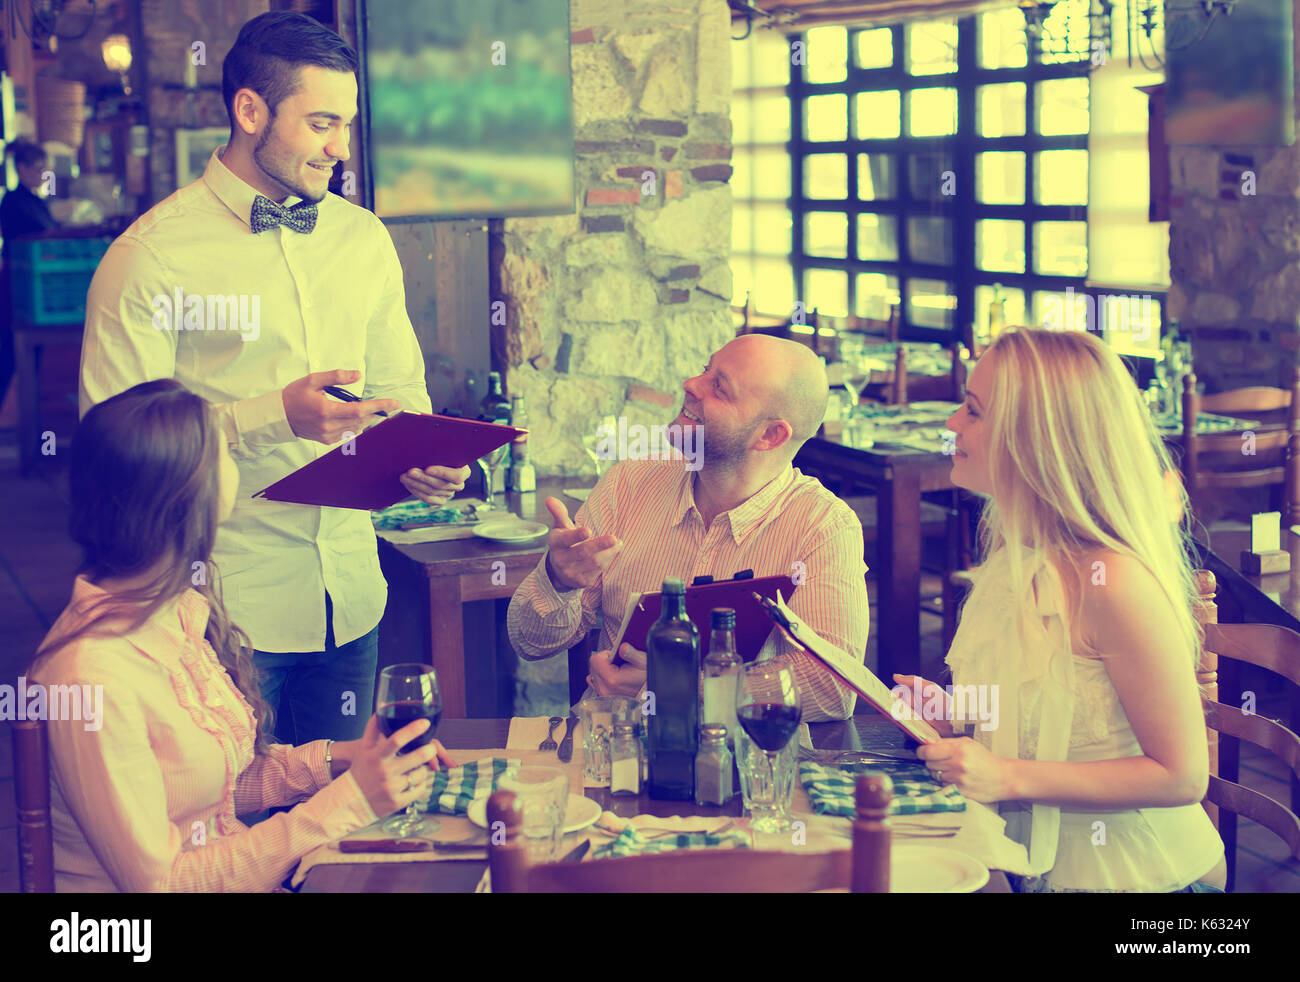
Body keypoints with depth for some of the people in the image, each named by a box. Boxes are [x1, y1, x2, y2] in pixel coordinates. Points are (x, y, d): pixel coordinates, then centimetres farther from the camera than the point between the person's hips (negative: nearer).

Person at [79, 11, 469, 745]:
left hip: (351, 596, 5)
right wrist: (276, 417, -22)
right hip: (224, 609, -5)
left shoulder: (364, 239, 10)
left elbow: (400, 389, 18)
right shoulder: (154, 255, -9)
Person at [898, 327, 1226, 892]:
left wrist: (1010, 777, -22)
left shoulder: (1114, 581, -21)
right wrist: (949, 716, 0)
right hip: (1034, 867, 8)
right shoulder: (1016, 559, 6)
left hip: (1126, 876, -8)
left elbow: (1181, 776, -19)